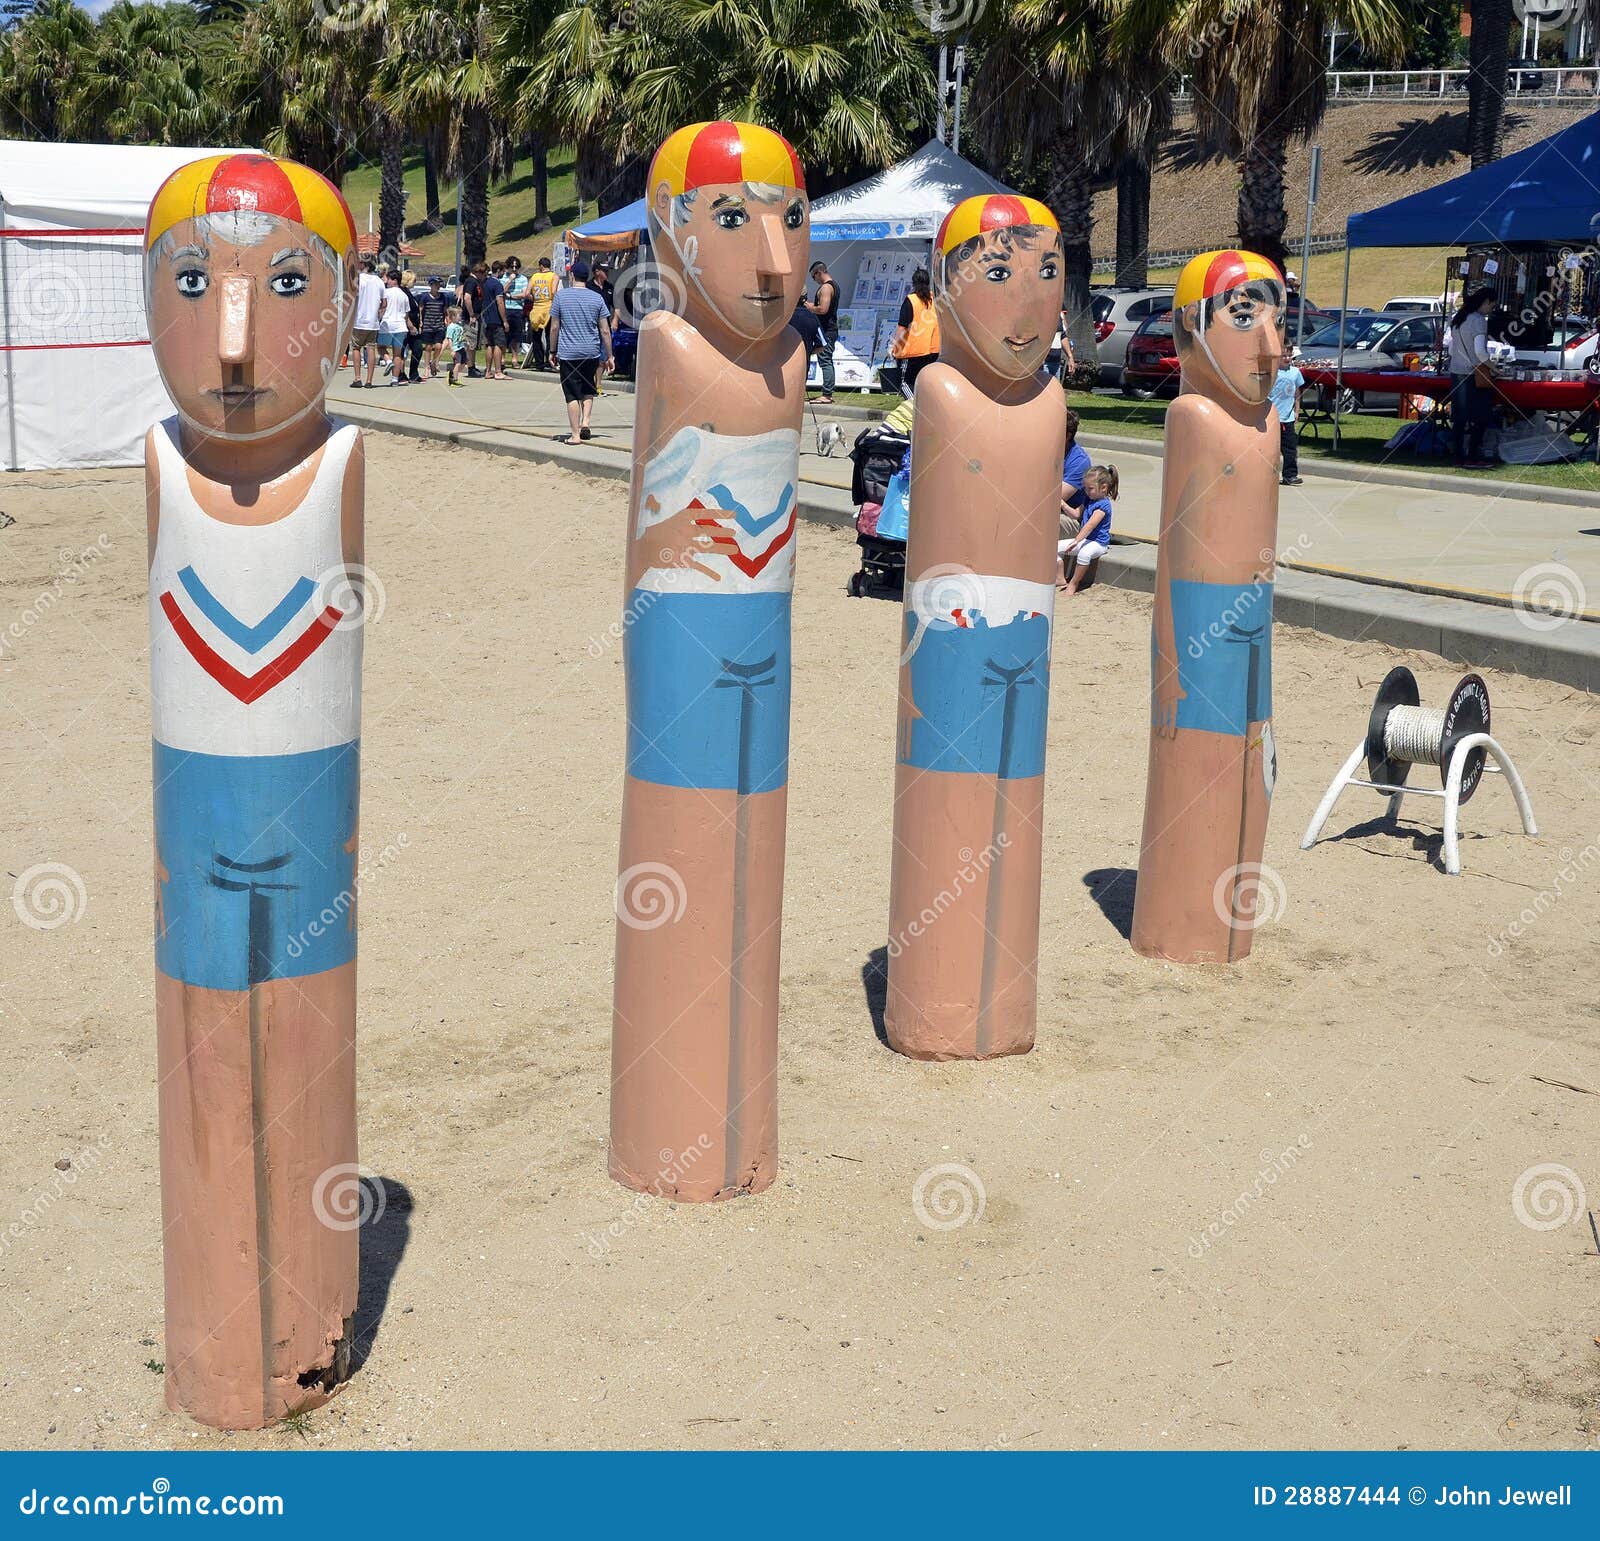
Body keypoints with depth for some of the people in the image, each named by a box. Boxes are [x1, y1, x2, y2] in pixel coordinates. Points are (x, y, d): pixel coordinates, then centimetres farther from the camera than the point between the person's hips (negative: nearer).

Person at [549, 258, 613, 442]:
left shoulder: (561, 296, -3)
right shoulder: (597, 298, 2)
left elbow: (554, 327, -1)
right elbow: (605, 331, 1)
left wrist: (553, 351, 9)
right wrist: (609, 356, 8)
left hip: (568, 353, -2)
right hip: (591, 353, 2)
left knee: (572, 395, 1)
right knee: (588, 390, 21)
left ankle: (575, 434, 0)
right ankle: (585, 421, 3)